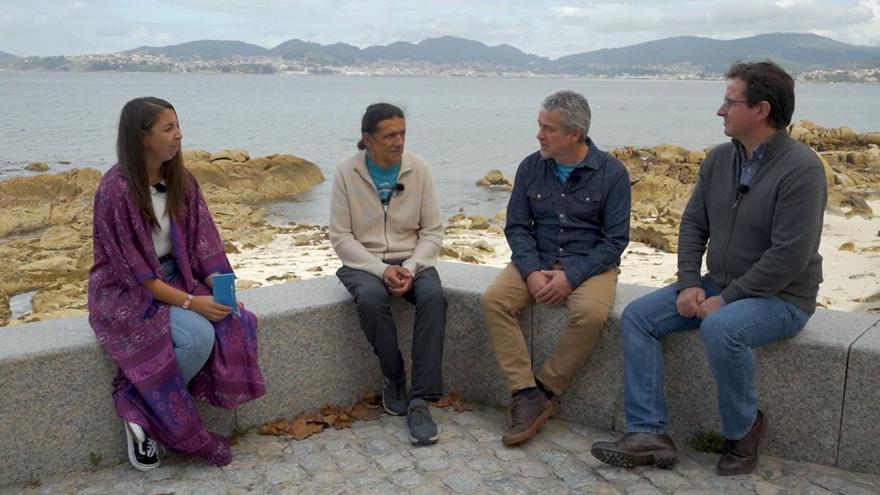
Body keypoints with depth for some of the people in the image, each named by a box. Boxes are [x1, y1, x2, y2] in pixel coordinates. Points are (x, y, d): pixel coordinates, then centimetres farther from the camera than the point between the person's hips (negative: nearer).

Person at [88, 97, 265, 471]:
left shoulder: (181, 180, 1)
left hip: (175, 277, 6)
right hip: (126, 292, -6)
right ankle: (139, 411, -6)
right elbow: (132, 267, -19)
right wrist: (188, 302, -25)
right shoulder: (116, 189, -19)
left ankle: (141, 404, -7)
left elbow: (201, 241, 0)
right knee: (197, 334, -30)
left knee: (231, 323, -20)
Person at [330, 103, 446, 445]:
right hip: (363, 262, -1)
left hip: (410, 260, 2)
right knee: (371, 298, -35)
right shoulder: (347, 172, -5)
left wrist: (410, 268, -16)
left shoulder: (418, 169, -1)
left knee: (433, 295, -31)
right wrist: (382, 269, -19)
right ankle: (393, 377, -9)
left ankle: (420, 400, -27)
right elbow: (341, 237, -6)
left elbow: (432, 231, 1)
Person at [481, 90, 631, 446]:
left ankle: (544, 389, -14)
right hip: (537, 260, 3)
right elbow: (516, 226, 3)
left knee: (591, 314, -34)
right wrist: (531, 272, -14)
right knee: (494, 300, -23)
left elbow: (615, 239, -8)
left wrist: (571, 277, -19)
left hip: (590, 263, -3)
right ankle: (527, 396, -22)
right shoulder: (531, 168, 3)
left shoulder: (611, 173, -7)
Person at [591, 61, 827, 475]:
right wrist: (690, 284, -5)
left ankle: (744, 431, -9)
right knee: (637, 316, -8)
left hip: (781, 297, -7)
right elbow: (693, 224, 9)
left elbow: (789, 257, -23)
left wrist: (727, 300, -21)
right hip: (718, 286, 8)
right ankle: (649, 435, -10)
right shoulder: (719, 158, 5)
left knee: (720, 328, -37)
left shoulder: (800, 168, -18)